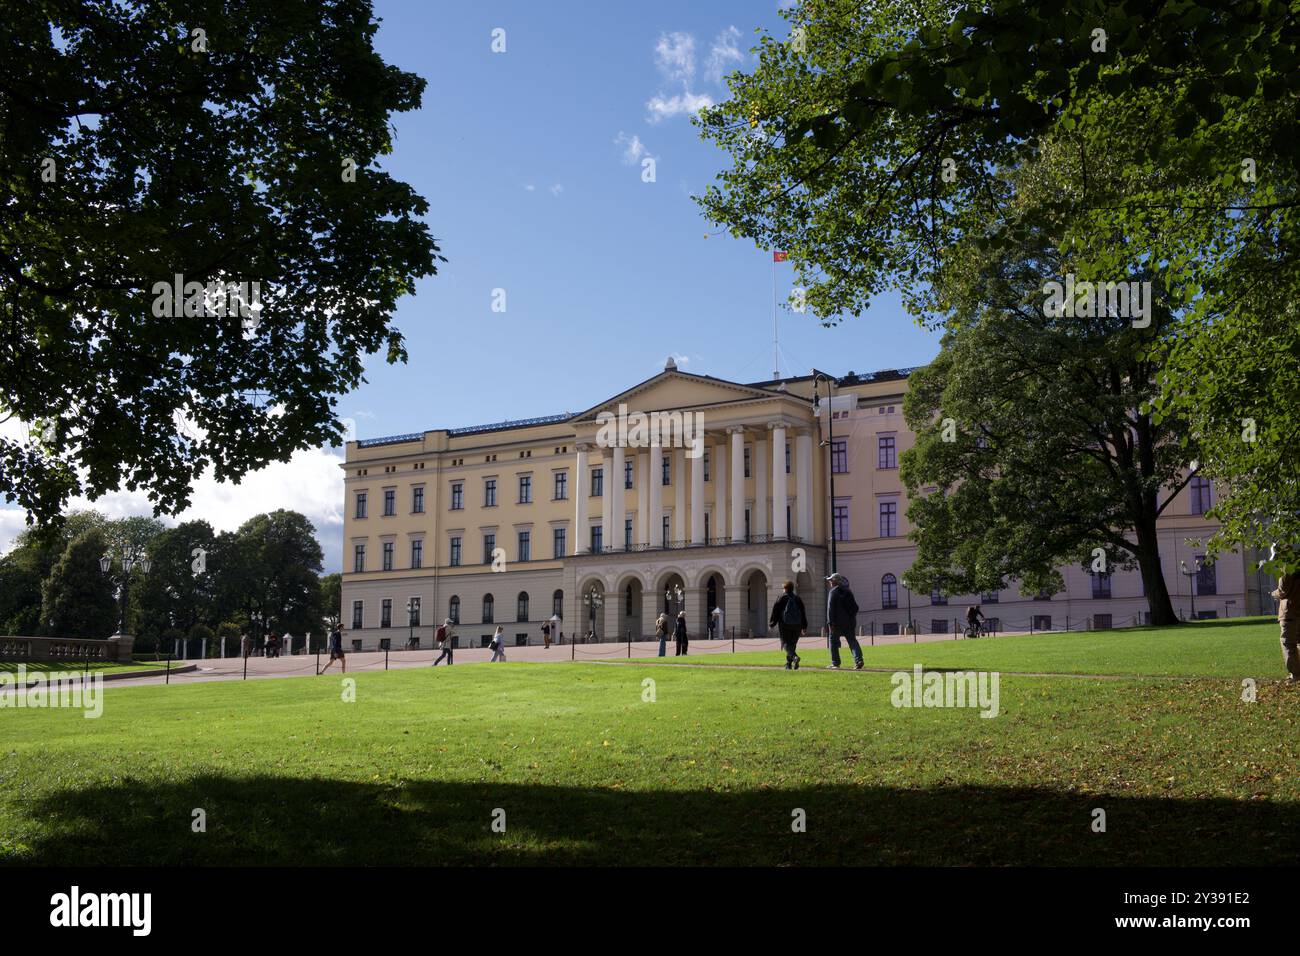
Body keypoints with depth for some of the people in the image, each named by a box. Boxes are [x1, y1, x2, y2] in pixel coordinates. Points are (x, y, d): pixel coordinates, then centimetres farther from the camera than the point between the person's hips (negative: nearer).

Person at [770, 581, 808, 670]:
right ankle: (788, 664, 15)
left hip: (784, 625, -4)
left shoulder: (781, 598, -3)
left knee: (786, 644, -4)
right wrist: (804, 627, 11)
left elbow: (775, 611, -5)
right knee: (792, 644, 13)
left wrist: (772, 623, 4)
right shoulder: (798, 599, 9)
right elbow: (803, 613, 9)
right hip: (796, 626, 4)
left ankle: (794, 657, -31)